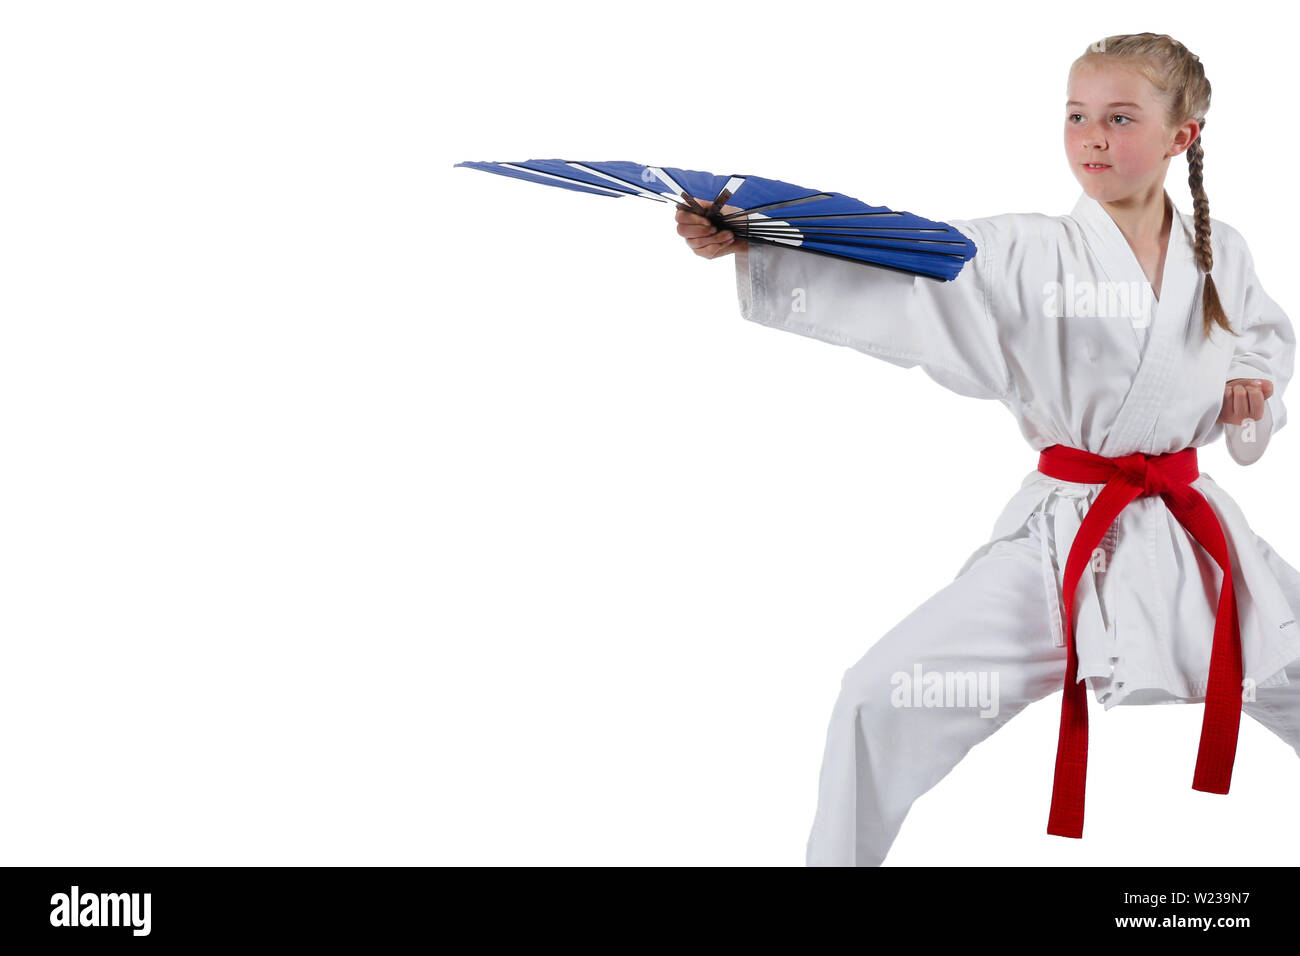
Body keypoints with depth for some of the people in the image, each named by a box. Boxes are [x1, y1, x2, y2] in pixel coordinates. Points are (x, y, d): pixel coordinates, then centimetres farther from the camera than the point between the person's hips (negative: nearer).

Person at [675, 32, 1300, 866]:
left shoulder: (1221, 254, 2)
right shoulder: (1024, 255, -8)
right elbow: (886, 286, -20)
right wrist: (746, 249, -33)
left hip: (1193, 532, 3)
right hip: (1061, 542, -3)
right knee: (886, 699, -12)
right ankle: (842, 856, 9)